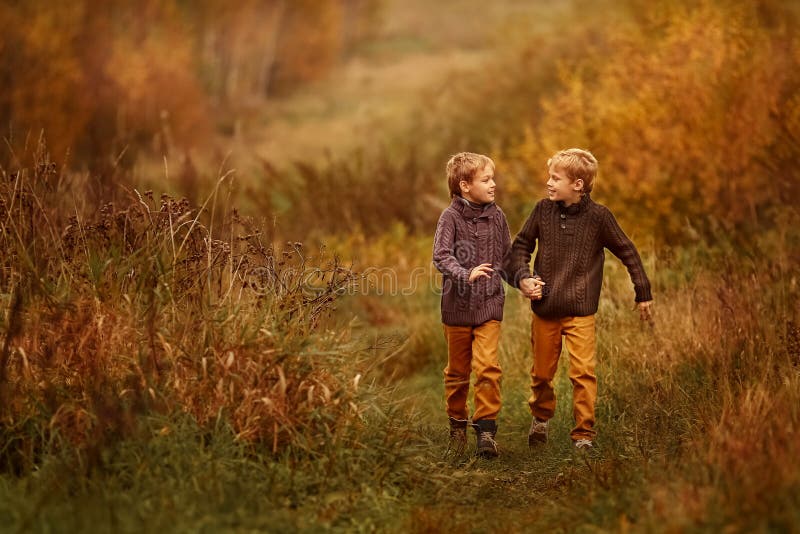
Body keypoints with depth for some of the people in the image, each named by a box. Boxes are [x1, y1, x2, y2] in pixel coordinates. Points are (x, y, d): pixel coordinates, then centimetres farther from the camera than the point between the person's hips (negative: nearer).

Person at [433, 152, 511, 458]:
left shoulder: (496, 216, 4)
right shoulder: (451, 217, -9)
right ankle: (457, 424, 27)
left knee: (487, 366, -13)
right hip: (458, 306, -2)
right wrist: (465, 274, -35)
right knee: (458, 370, 11)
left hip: (489, 305, 2)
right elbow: (441, 256, -21)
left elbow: (506, 256, 16)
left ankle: (486, 429, -9)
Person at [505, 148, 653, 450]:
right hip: (545, 309, 3)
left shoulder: (598, 216, -7)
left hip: (580, 311, -3)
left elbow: (627, 252, 4)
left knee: (583, 372, -10)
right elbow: (520, 247, 12)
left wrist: (643, 294, 7)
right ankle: (540, 417, 38)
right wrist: (523, 278, -6)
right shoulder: (543, 210, 0)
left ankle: (584, 433, -1)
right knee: (542, 372, 13)